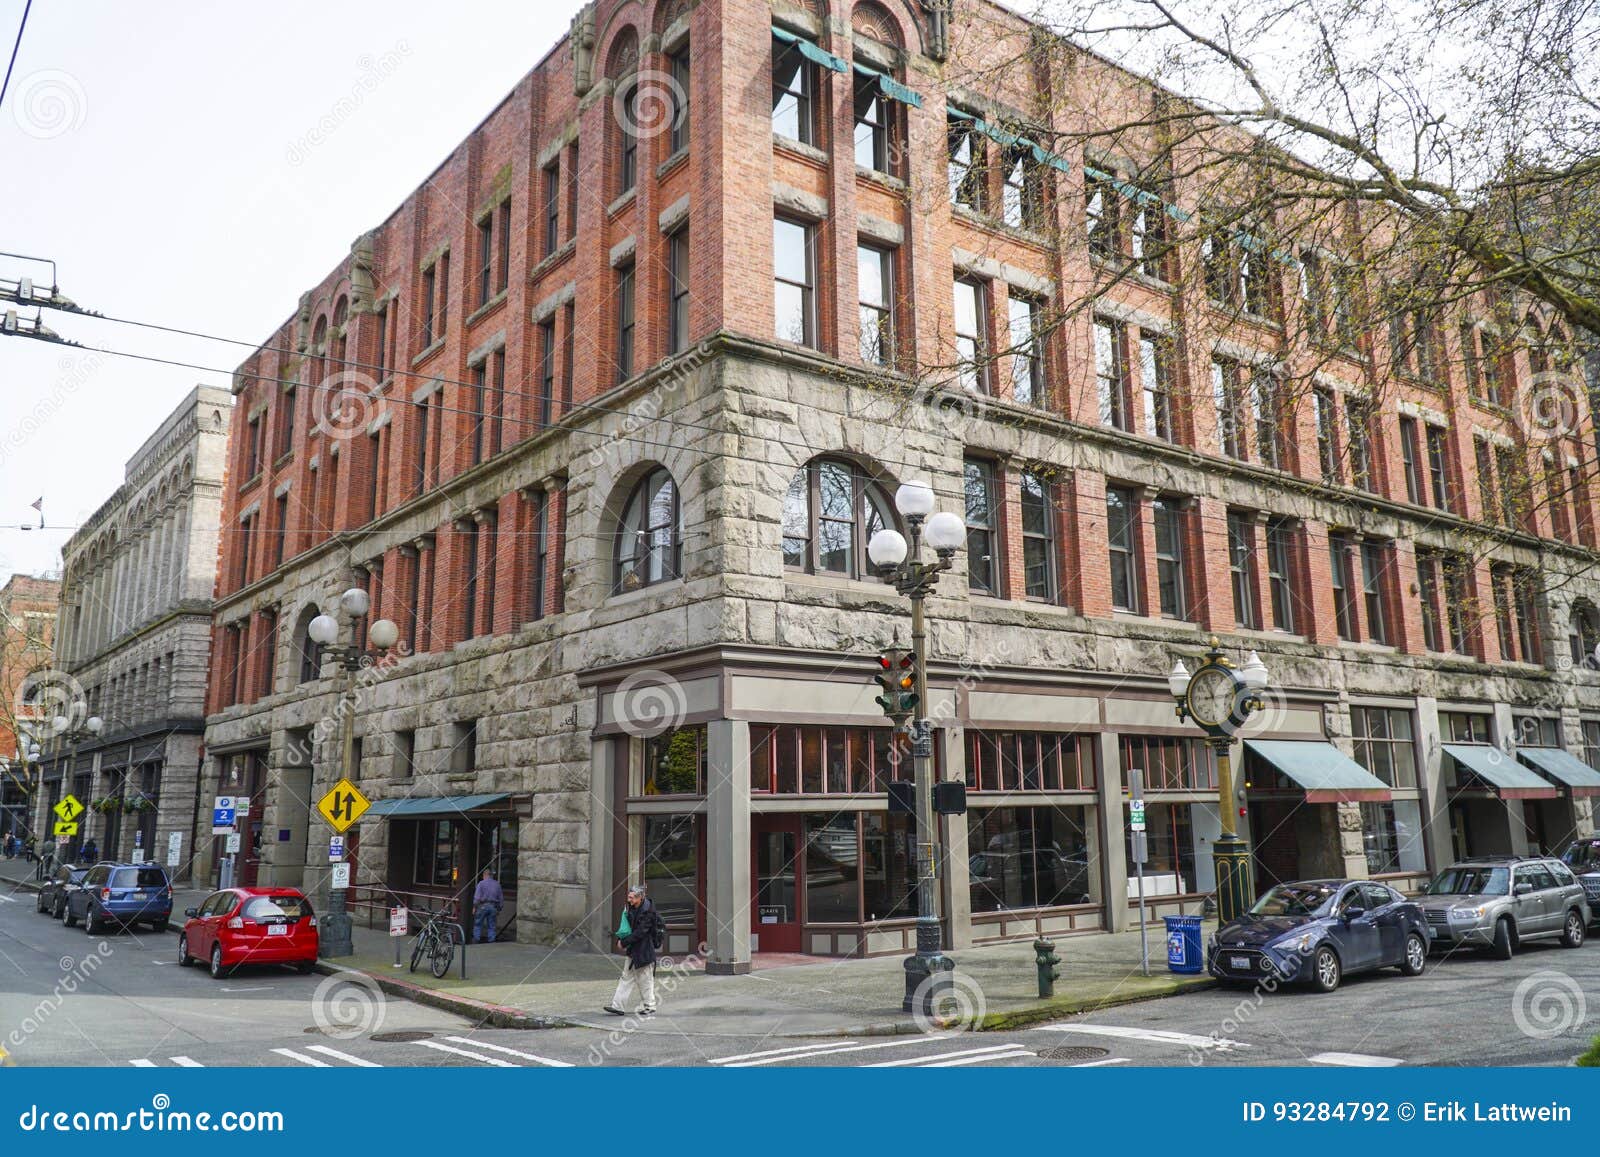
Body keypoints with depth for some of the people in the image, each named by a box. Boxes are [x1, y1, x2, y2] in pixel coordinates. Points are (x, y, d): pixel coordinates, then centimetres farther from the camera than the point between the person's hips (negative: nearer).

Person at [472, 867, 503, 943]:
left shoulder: (481, 883, -1)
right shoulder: (497, 884, 12)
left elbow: (477, 896, -9)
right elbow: (501, 898, 13)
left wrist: (474, 907, -4)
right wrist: (499, 909, 18)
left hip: (483, 906, -3)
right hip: (494, 907, 4)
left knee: (477, 925, 5)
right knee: (491, 927, 7)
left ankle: (476, 942, 1)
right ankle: (491, 942, 4)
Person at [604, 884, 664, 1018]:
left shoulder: (648, 911, -21)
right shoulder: (631, 908, 5)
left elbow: (640, 932, -23)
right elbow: (626, 925, 14)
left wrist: (624, 942, -18)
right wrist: (620, 939, -1)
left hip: (645, 950, -8)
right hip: (634, 949, 8)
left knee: (645, 979, 2)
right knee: (626, 977, 9)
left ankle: (649, 1008, 15)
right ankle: (618, 1007, 12)